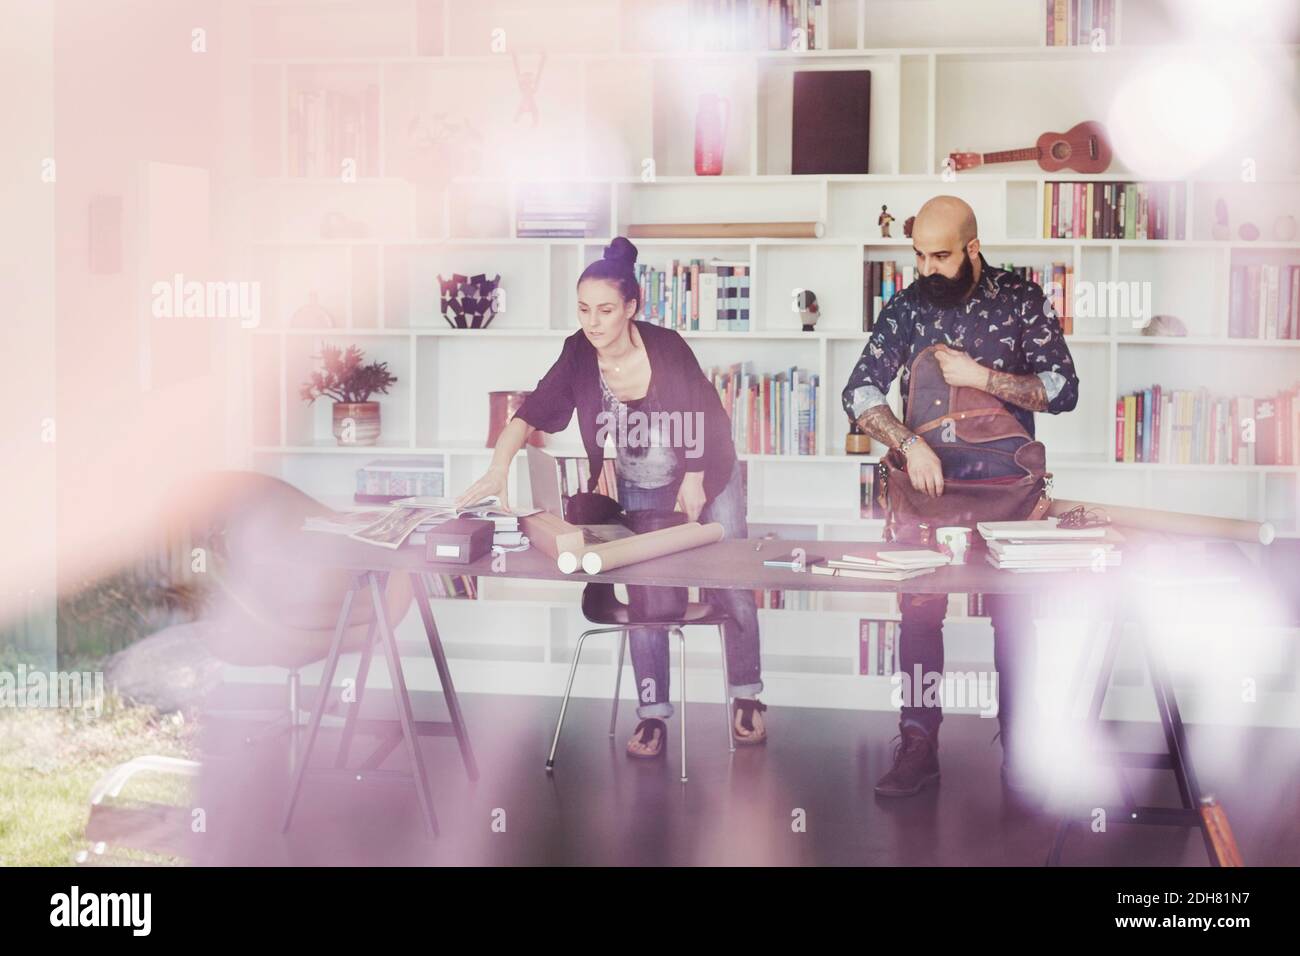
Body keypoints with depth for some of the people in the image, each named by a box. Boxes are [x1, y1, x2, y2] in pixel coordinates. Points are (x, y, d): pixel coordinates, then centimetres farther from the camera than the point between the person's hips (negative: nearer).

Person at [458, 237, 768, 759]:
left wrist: (694, 480, -11)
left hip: (707, 476, -3)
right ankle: (653, 714, 8)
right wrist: (499, 467, -41)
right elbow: (530, 414, -25)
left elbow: (701, 415, -15)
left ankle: (746, 697, 20)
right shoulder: (578, 358, -19)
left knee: (732, 590, 2)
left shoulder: (666, 348, -27)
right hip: (640, 490, 3)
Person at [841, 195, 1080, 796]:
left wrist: (981, 376, -17)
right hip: (928, 478, 2)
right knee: (919, 612, 0)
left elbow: (1062, 390, -6)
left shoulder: (1022, 301, -3)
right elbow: (859, 392, -5)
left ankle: (1020, 750, 11)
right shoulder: (906, 308, 1)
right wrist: (910, 444, -21)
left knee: (1013, 616, 1)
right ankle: (918, 748, 6)